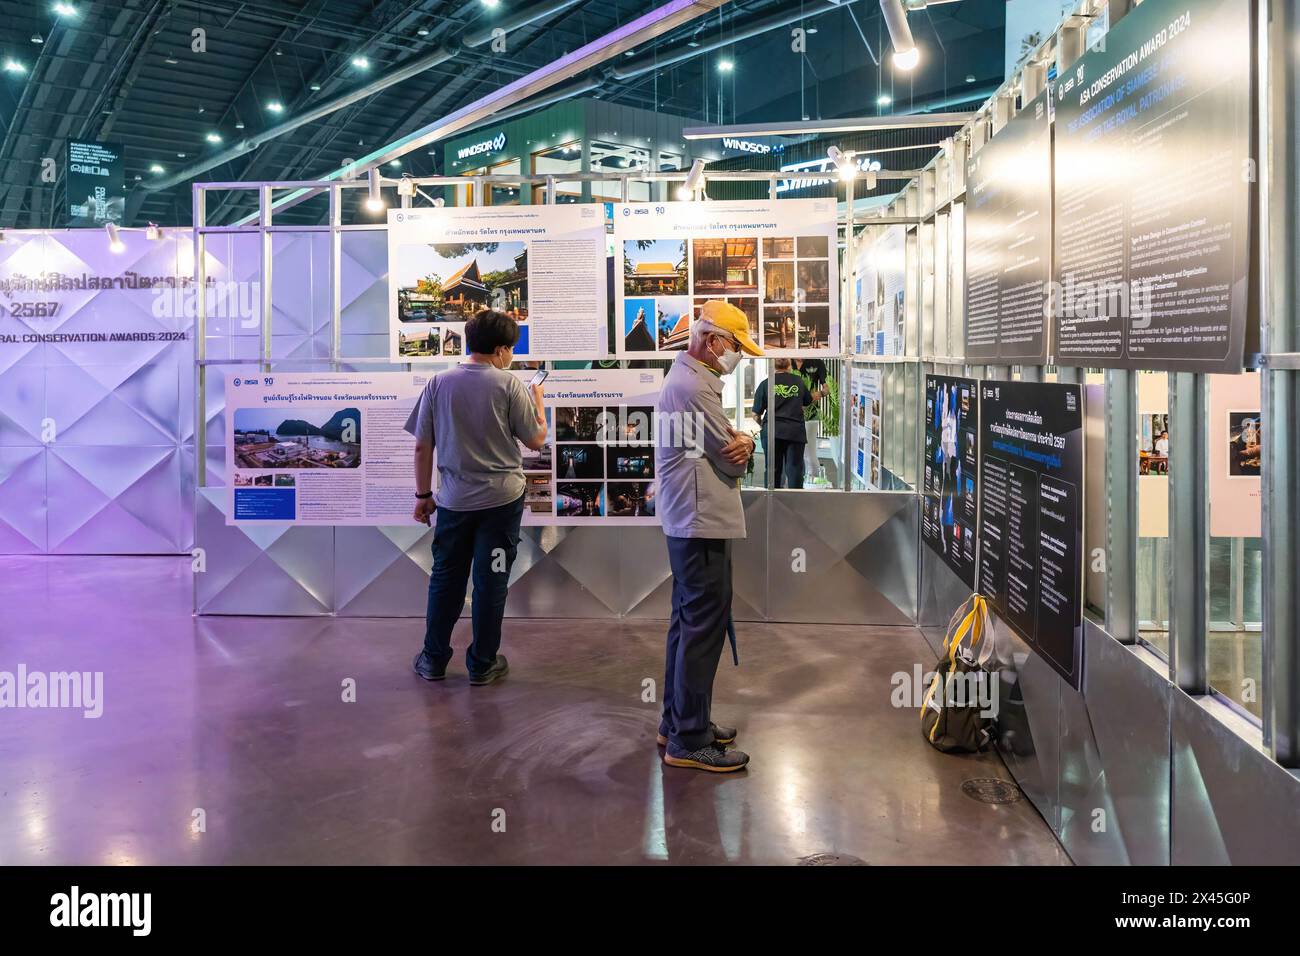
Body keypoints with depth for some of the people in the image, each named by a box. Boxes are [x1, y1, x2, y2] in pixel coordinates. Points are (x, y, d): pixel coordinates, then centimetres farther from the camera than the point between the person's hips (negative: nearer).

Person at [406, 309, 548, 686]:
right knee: (491, 582, 7)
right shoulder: (509, 385, -10)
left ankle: (434, 660, 23)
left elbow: (422, 447, 0)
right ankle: (482, 664, 16)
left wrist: (422, 494, 10)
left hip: (454, 499, 2)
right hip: (501, 499, -2)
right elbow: (537, 440, -3)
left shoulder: (439, 383, -2)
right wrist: (538, 400, 14)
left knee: (446, 579, 15)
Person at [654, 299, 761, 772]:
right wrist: (741, 450, 10)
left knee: (688, 620, 17)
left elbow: (727, 445, 14)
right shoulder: (696, 387, -18)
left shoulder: (685, 377, 17)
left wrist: (742, 442, -9)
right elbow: (732, 459, -14)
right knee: (704, 625, -7)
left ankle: (678, 720, 27)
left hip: (687, 520, 11)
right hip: (702, 521, -11)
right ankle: (689, 740, -3)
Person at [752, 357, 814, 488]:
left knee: (773, 469, 8)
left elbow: (756, 414, 1)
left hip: (772, 430, 0)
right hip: (796, 430, 0)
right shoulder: (798, 381, 7)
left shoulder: (765, 384, 1)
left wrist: (762, 424, 22)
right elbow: (808, 402, 23)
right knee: (795, 469, 2)